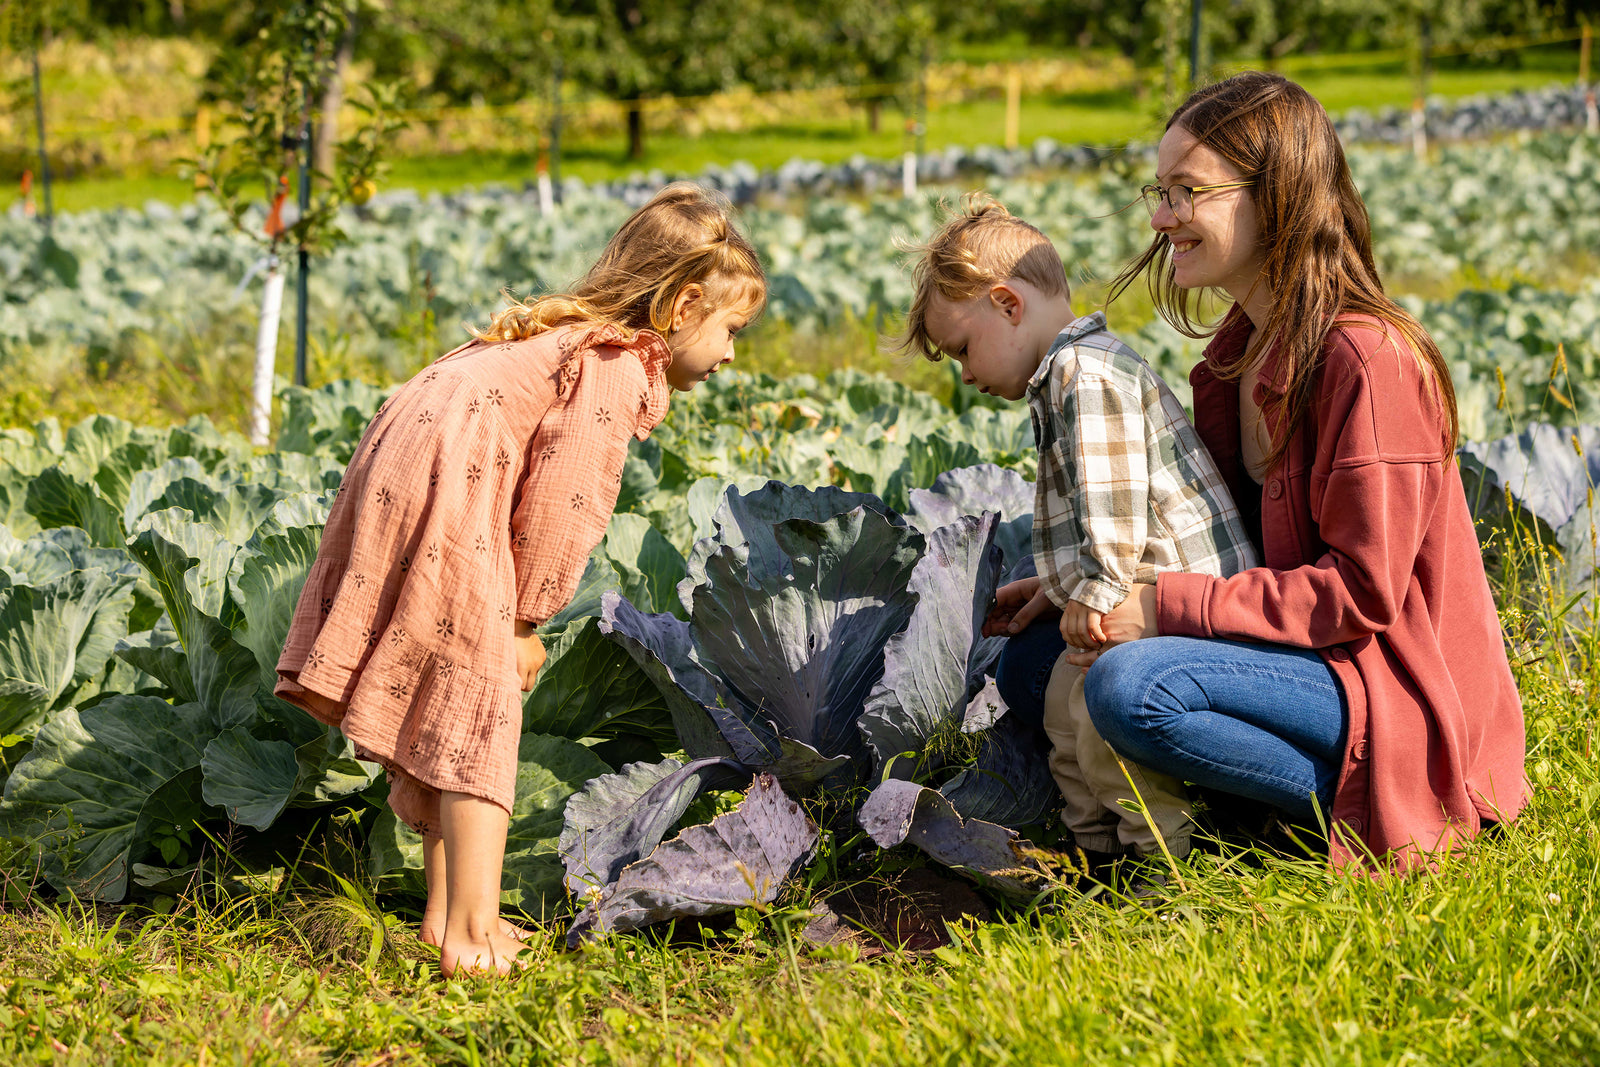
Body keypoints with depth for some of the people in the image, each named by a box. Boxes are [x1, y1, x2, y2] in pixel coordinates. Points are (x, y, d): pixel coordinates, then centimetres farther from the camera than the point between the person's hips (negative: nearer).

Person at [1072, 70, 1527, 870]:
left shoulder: (1364, 360, -20)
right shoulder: (1241, 349, 9)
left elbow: (1362, 592, -22)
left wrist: (1169, 607, -24)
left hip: (1400, 700, -10)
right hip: (1315, 659, 10)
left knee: (1129, 686, -30)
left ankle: (1370, 823, -11)